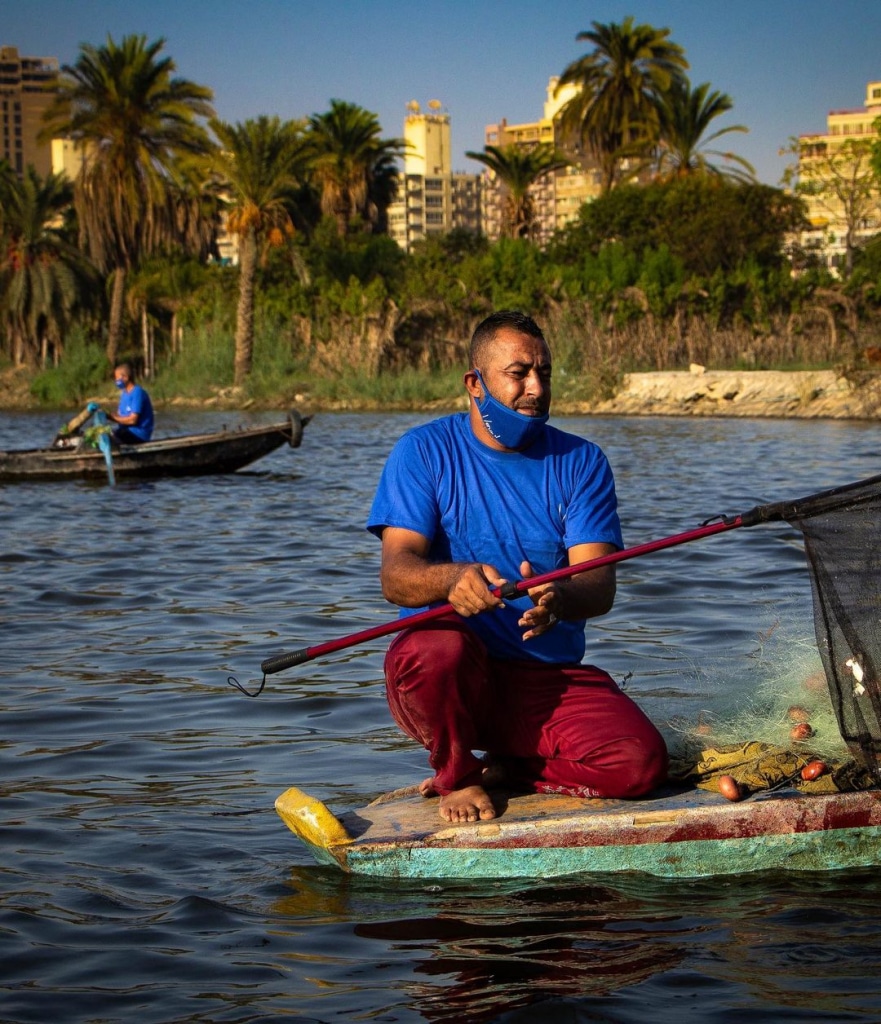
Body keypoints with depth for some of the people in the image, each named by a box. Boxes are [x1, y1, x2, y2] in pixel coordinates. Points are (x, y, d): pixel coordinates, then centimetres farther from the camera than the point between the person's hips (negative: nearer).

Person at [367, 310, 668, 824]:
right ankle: (458, 776, -5)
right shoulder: (423, 451, 0)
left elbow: (600, 586, -7)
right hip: (456, 677, -2)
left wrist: (557, 600, -33)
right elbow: (396, 576, -12)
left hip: (552, 680, 2)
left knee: (640, 762, -23)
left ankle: (501, 770, 4)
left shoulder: (581, 462, 6)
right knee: (437, 649, -37)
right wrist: (453, 578, -36)